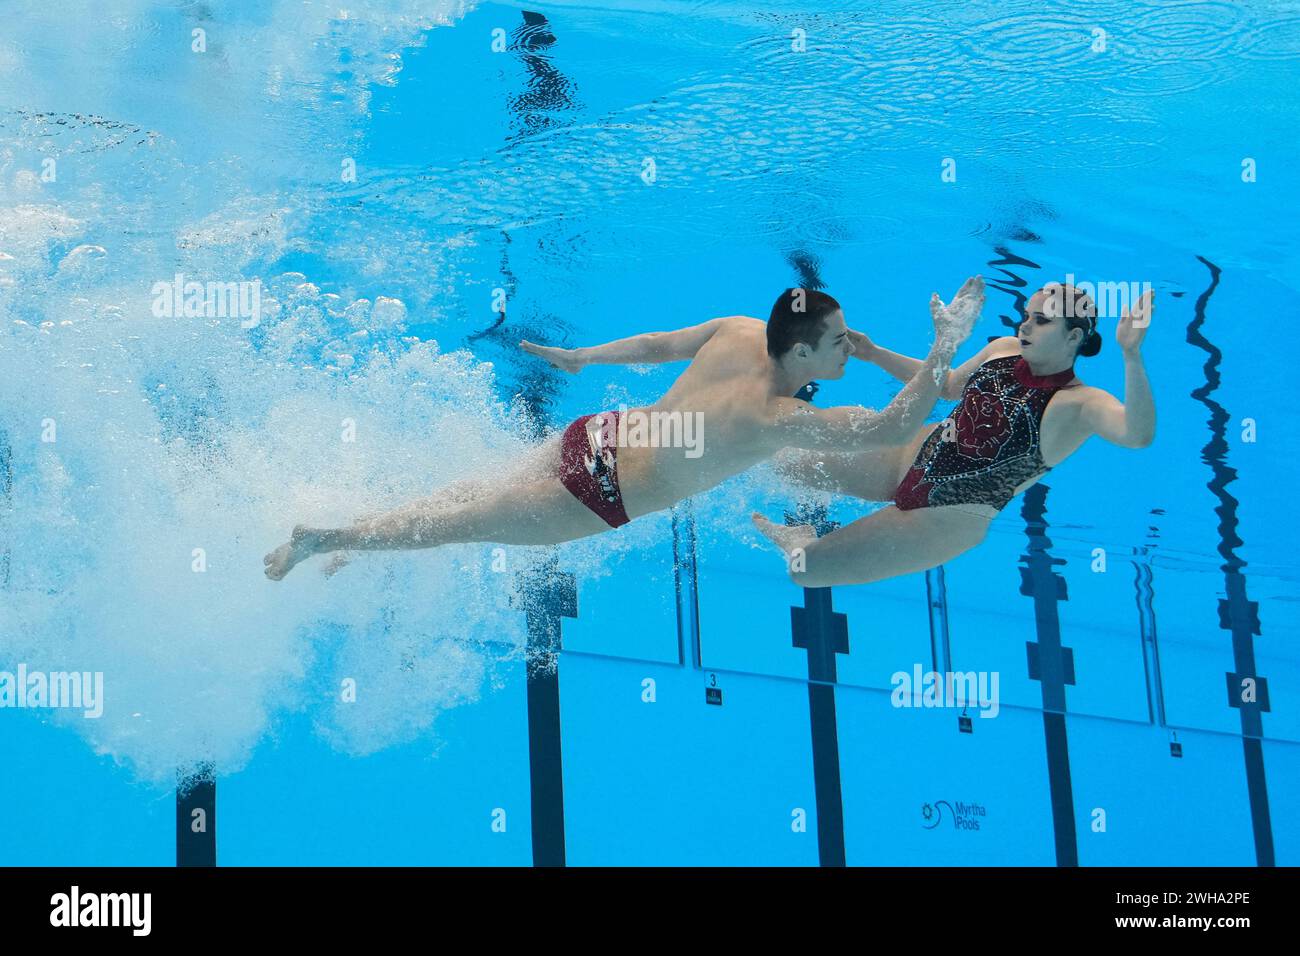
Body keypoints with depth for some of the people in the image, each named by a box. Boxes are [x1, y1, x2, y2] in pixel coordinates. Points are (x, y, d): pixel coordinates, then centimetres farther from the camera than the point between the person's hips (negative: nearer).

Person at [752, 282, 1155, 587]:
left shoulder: (1080, 405, -25)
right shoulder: (1004, 350, -3)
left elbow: (1138, 434, -46)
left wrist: (1131, 356, -57)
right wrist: (875, 355, 10)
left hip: (948, 518, -6)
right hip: (917, 456, 7)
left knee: (805, 569, -6)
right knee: (784, 460, 8)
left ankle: (801, 543, 29)